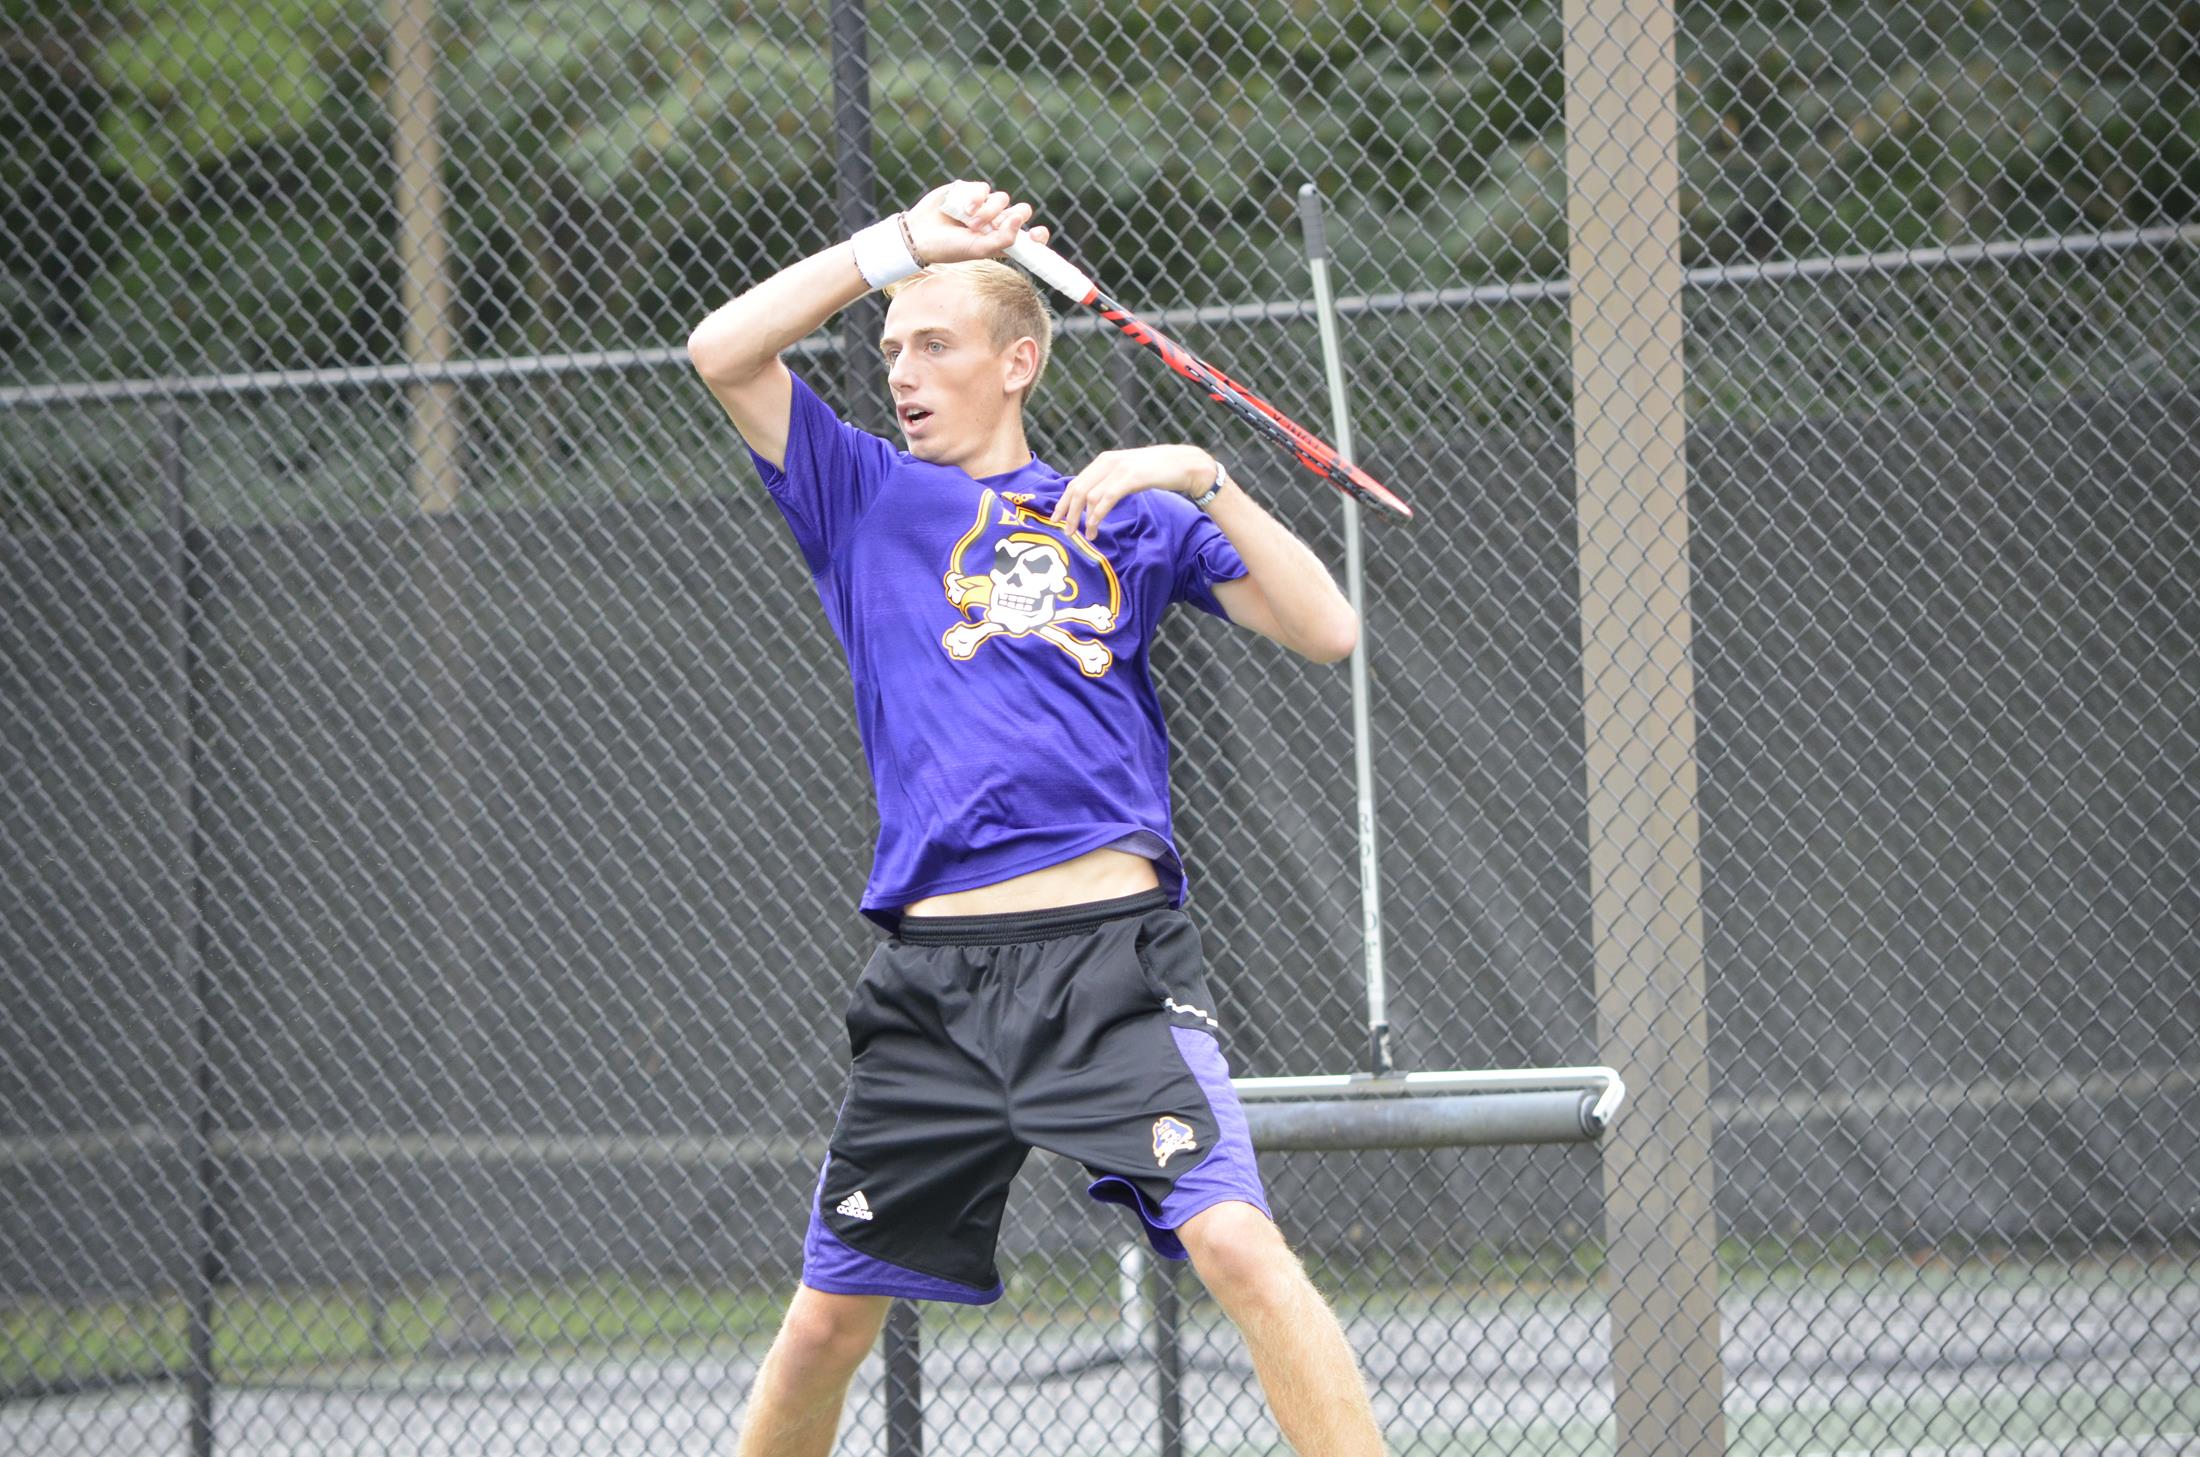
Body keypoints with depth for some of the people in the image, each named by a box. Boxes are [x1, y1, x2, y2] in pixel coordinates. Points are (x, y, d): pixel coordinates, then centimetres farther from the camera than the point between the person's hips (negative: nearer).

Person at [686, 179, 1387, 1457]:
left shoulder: (1125, 519, 13)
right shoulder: (864, 496, 15)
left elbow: (1329, 633, 4)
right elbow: (725, 352, 1)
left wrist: (1208, 485, -8)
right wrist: (905, 243, -3)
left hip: (1115, 958, -2)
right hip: (935, 974, 2)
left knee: (1240, 1247, -21)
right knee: (827, 1320, 5)